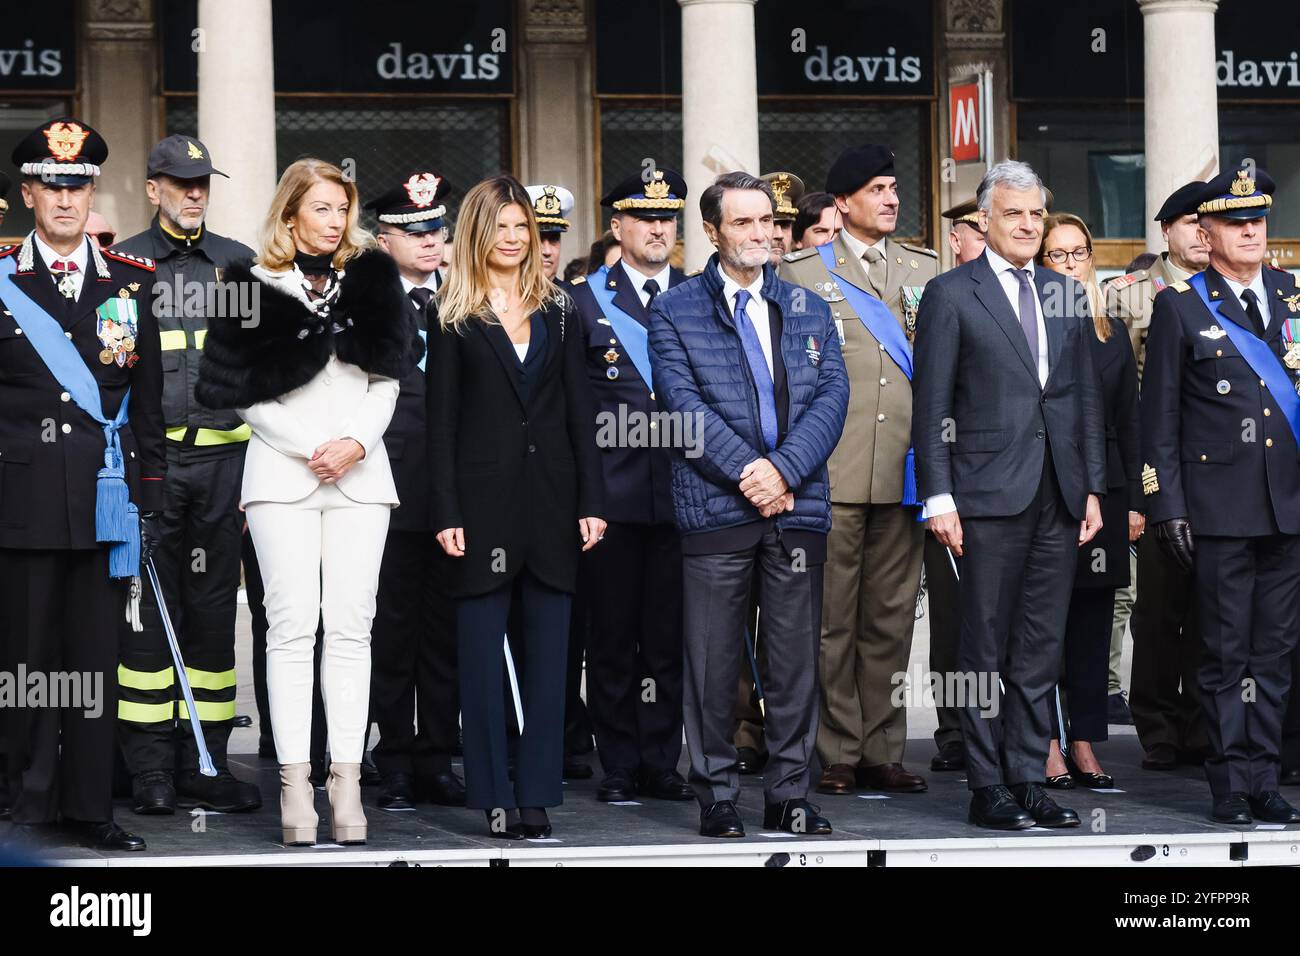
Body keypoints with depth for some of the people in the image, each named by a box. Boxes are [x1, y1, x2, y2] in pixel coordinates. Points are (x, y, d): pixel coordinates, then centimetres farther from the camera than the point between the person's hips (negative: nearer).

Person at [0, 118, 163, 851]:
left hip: (105, 503, 2)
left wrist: (147, 505, 7)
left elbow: (148, 404, 11)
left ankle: (89, 808, 10)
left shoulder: (132, 282, 10)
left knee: (97, 659, 4)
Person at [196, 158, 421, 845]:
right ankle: (294, 781, -5)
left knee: (351, 627, -1)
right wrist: (310, 448, -9)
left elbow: (387, 381, 9)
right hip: (281, 473, -2)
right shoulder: (256, 287, 2)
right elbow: (245, 393, -1)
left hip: (361, 474, 2)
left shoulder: (370, 280, 11)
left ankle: (346, 778, -2)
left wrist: (356, 442, -6)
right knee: (292, 625, -5)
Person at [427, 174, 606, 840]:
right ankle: (494, 796, 4)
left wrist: (591, 501, 2)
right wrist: (447, 514, -8)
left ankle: (537, 794, 8)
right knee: (482, 654, 0)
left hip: (551, 499, 3)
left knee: (547, 653, 4)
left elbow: (578, 409, 9)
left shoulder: (558, 310, 11)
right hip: (484, 497, -3)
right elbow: (442, 419, -1)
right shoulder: (453, 316, 2)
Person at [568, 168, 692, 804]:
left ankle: (662, 763, 11)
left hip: (681, 489, 2)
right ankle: (620, 767, 10)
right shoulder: (584, 301, 5)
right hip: (611, 492, -2)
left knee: (671, 636, 3)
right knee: (612, 637, 2)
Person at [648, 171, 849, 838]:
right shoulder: (674, 312, 5)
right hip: (715, 507, -3)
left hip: (798, 505, 3)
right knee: (713, 659, 0)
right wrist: (746, 472, -14)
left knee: (796, 657, 4)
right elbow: (684, 403, -5)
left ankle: (789, 794, 11)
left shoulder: (809, 311, 15)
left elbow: (832, 396, 4)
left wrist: (783, 469, -11)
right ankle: (716, 797, 8)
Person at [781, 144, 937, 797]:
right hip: (831, 472, -3)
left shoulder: (928, 270, 15)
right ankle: (836, 757, 4)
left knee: (891, 618, 6)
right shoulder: (802, 272, 5)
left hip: (905, 470, 3)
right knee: (832, 619, -1)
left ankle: (882, 752, 12)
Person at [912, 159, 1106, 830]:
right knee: (985, 649, 0)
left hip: (1059, 498, 5)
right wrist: (938, 497, -10)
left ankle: (1028, 781, 12)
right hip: (991, 496, -5)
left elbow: (1086, 397, 17)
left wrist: (1094, 487, 10)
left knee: (1041, 650, 7)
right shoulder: (951, 295, 0)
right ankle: (987, 787, 5)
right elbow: (931, 405, -3)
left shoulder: (1065, 295, 15)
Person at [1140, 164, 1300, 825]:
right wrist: (1167, 506, -6)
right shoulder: (1179, 307, 2)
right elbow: (1159, 417, 1)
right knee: (1226, 650, -1)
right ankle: (1231, 784, 6)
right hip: (1219, 509, -4)